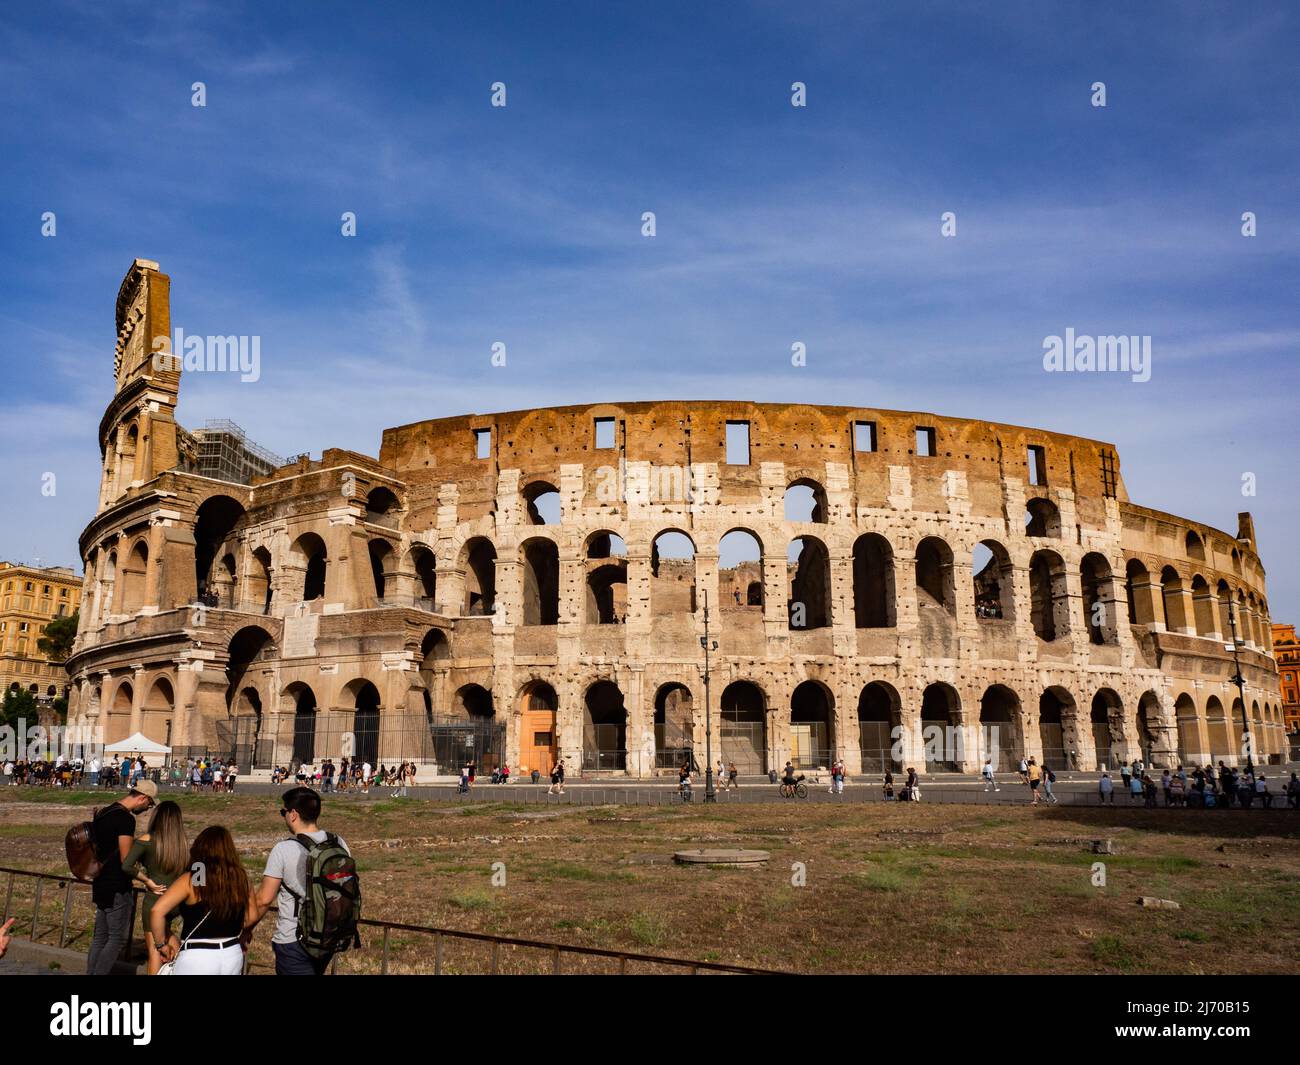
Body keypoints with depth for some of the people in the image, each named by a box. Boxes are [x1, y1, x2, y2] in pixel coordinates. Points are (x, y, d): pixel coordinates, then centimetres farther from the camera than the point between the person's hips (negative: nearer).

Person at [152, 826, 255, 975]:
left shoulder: (190, 880, -13)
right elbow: (251, 916, 6)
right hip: (232, 956, 4)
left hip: (197, 957, -4)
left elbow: (158, 910, -20)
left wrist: (162, 943, -6)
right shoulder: (239, 879, -3)